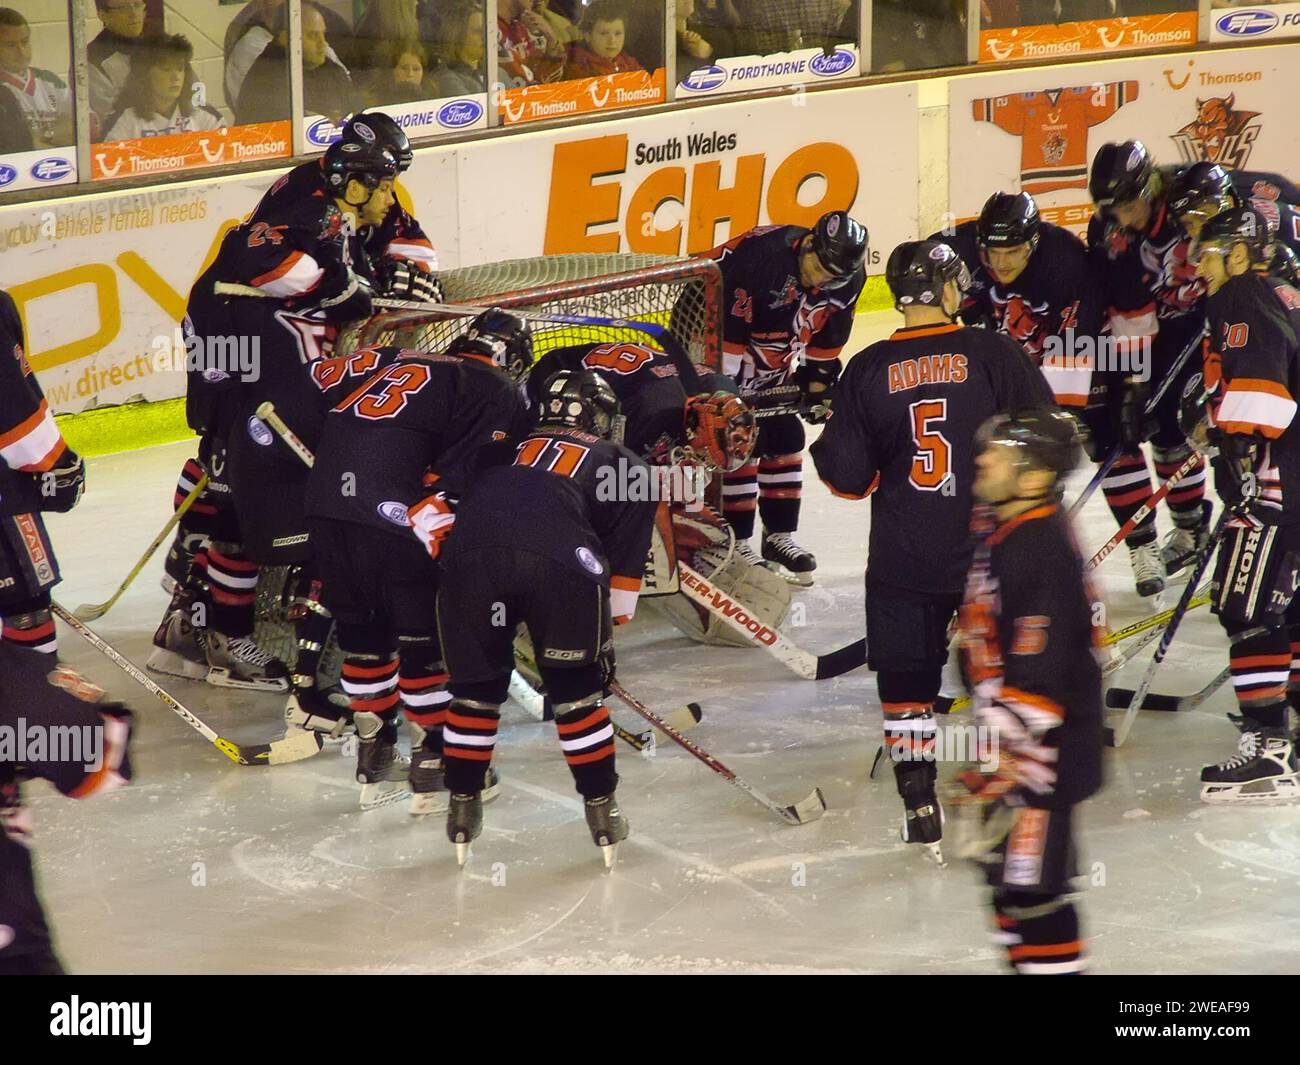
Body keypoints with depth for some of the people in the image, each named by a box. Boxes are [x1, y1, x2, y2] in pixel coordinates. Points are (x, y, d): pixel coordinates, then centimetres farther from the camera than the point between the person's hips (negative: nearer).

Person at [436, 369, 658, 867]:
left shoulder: (510, 450, 37)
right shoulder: (623, 465, 30)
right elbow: (625, 563, 25)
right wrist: (610, 630, 32)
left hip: (468, 551, 2)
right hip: (561, 559, -2)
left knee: (475, 685, 20)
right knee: (577, 688, 17)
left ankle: (462, 808, 26)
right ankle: (602, 812, 21)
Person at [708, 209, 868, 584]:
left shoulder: (847, 281, -11)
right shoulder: (761, 255, -33)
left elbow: (828, 337, 7)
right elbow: (723, 321, -30)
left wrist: (818, 383, 10)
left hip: (774, 368, 7)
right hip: (717, 347, -7)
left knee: (786, 441, 8)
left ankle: (779, 536, 21)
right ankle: (734, 541, -3)